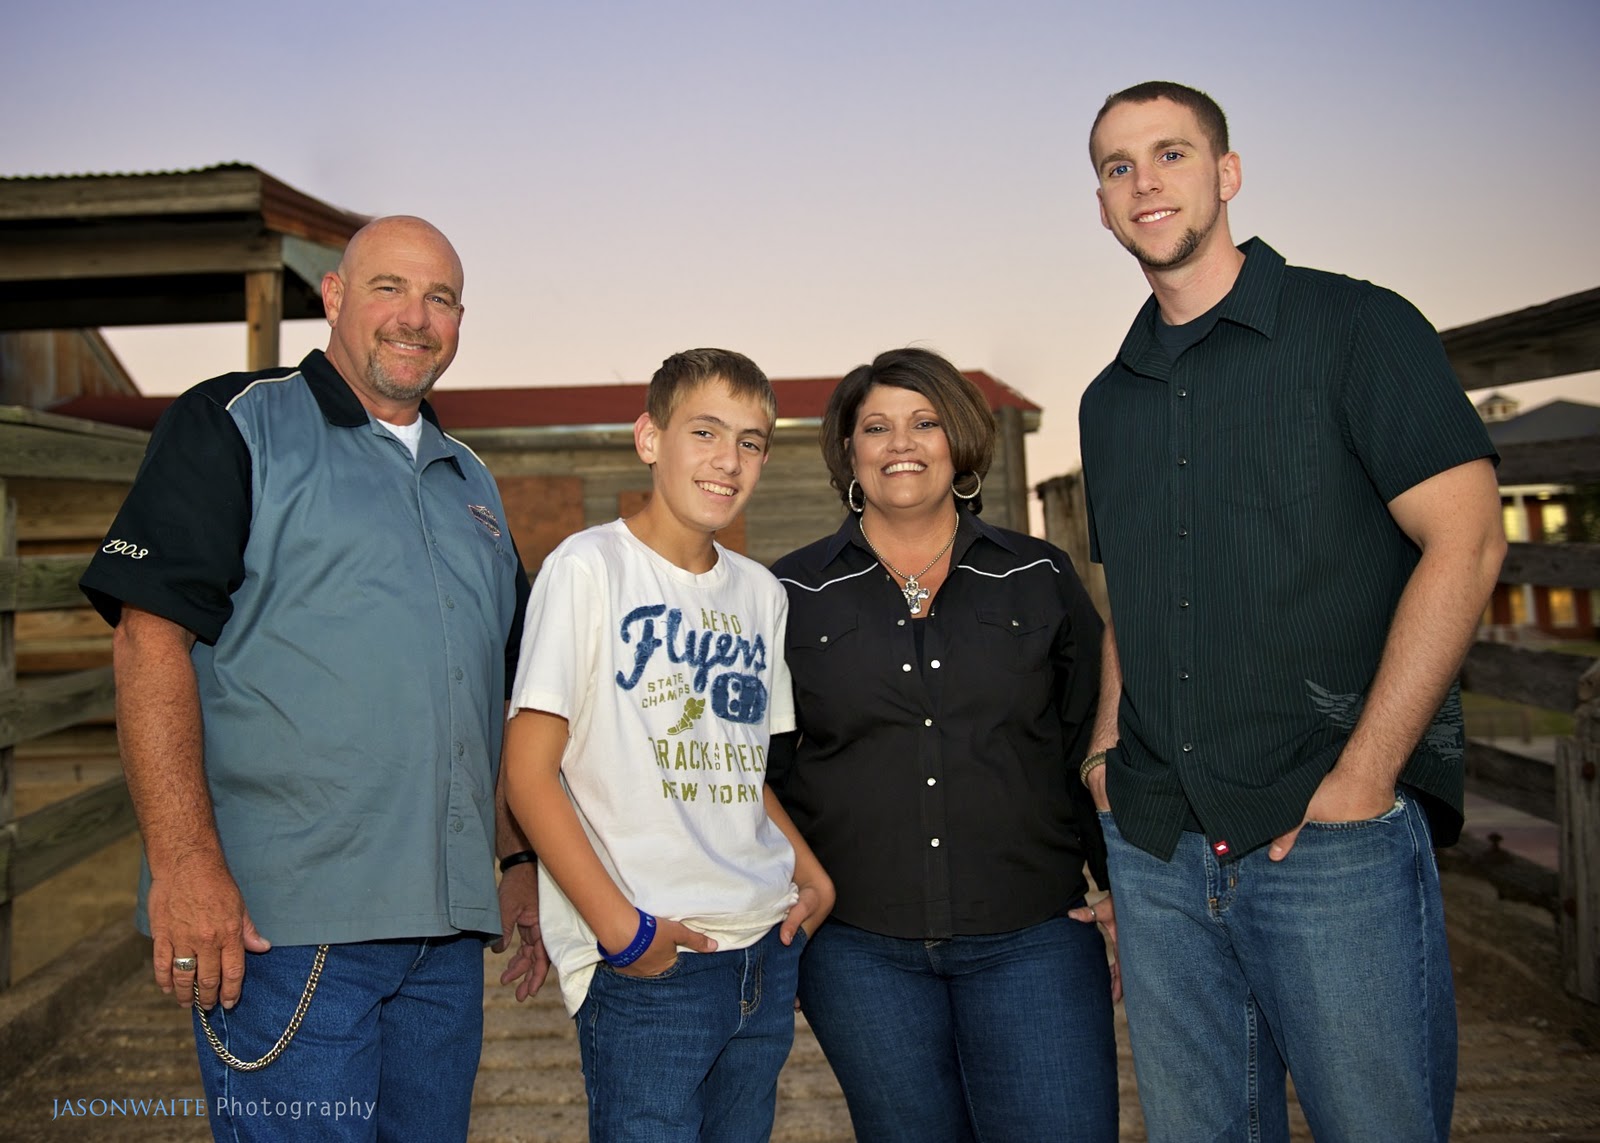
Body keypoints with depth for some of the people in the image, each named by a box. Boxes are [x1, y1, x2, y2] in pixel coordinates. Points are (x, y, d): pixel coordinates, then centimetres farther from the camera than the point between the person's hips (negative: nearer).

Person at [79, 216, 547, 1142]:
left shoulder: (472, 483, 18)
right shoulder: (233, 425, -1)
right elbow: (151, 636, -11)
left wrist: (525, 862, 15)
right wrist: (184, 862, -19)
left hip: (449, 926, 6)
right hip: (281, 922, -6)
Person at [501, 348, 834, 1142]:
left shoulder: (761, 593, 11)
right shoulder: (589, 567, -7)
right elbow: (528, 772, -11)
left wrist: (812, 873, 5)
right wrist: (619, 925, -16)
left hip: (764, 949, 6)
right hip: (647, 961, -6)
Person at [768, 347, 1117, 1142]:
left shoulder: (1041, 580, 5)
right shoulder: (792, 595, 3)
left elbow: (1096, 748, 9)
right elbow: (762, 770, 8)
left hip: (1033, 940, 0)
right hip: (858, 950, 0)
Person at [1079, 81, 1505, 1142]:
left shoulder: (1355, 326, -2)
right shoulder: (1110, 399, 14)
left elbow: (1465, 540, -10)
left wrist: (1362, 777, -15)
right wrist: (1111, 750, 7)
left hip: (1336, 838, -5)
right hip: (1157, 850, 5)